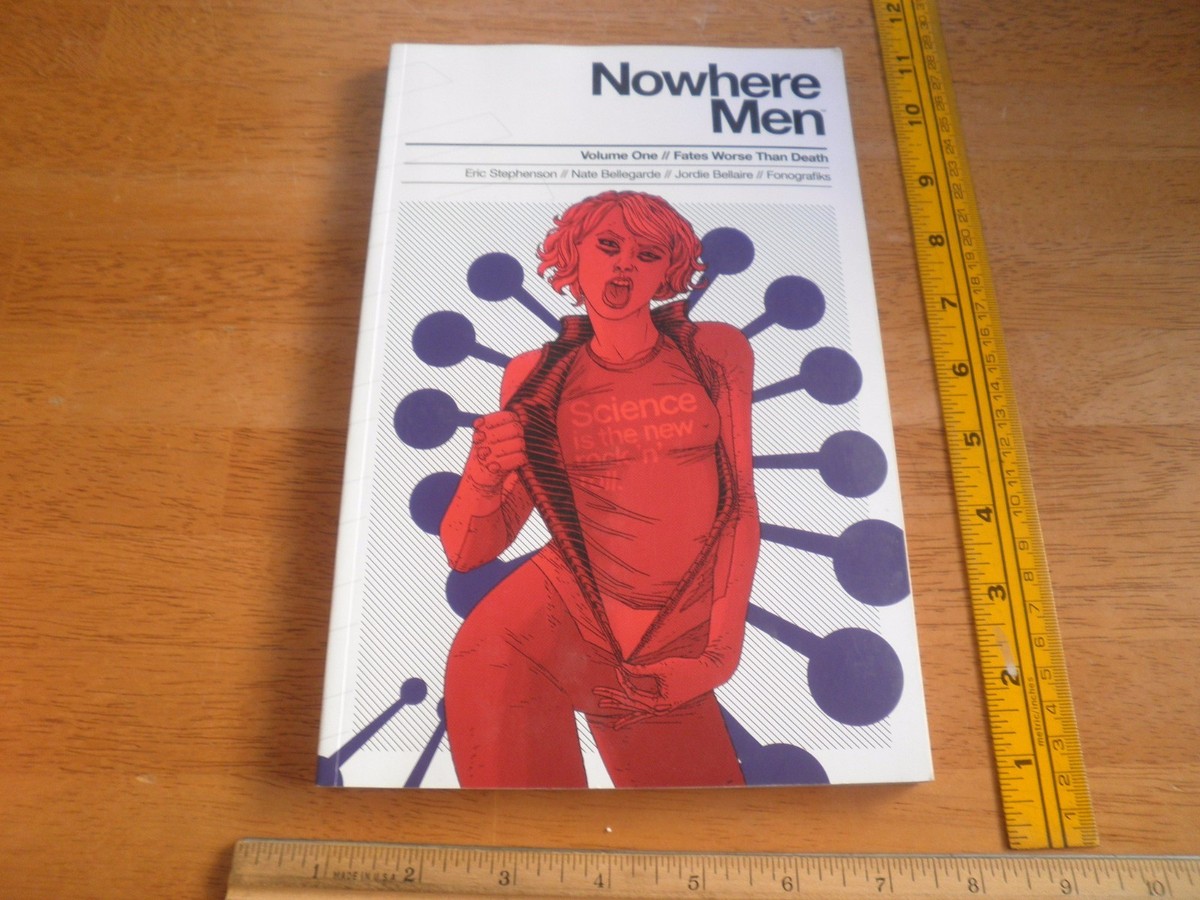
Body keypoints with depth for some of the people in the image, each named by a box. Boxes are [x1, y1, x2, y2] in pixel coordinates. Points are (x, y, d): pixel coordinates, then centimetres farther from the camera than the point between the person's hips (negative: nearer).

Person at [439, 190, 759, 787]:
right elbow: (465, 553, -2)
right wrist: (483, 478, -23)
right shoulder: (537, 376, 1)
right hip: (557, 616, -1)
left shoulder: (713, 352, 3)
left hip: (674, 651, 2)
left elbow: (740, 504, 4)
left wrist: (722, 647, -3)